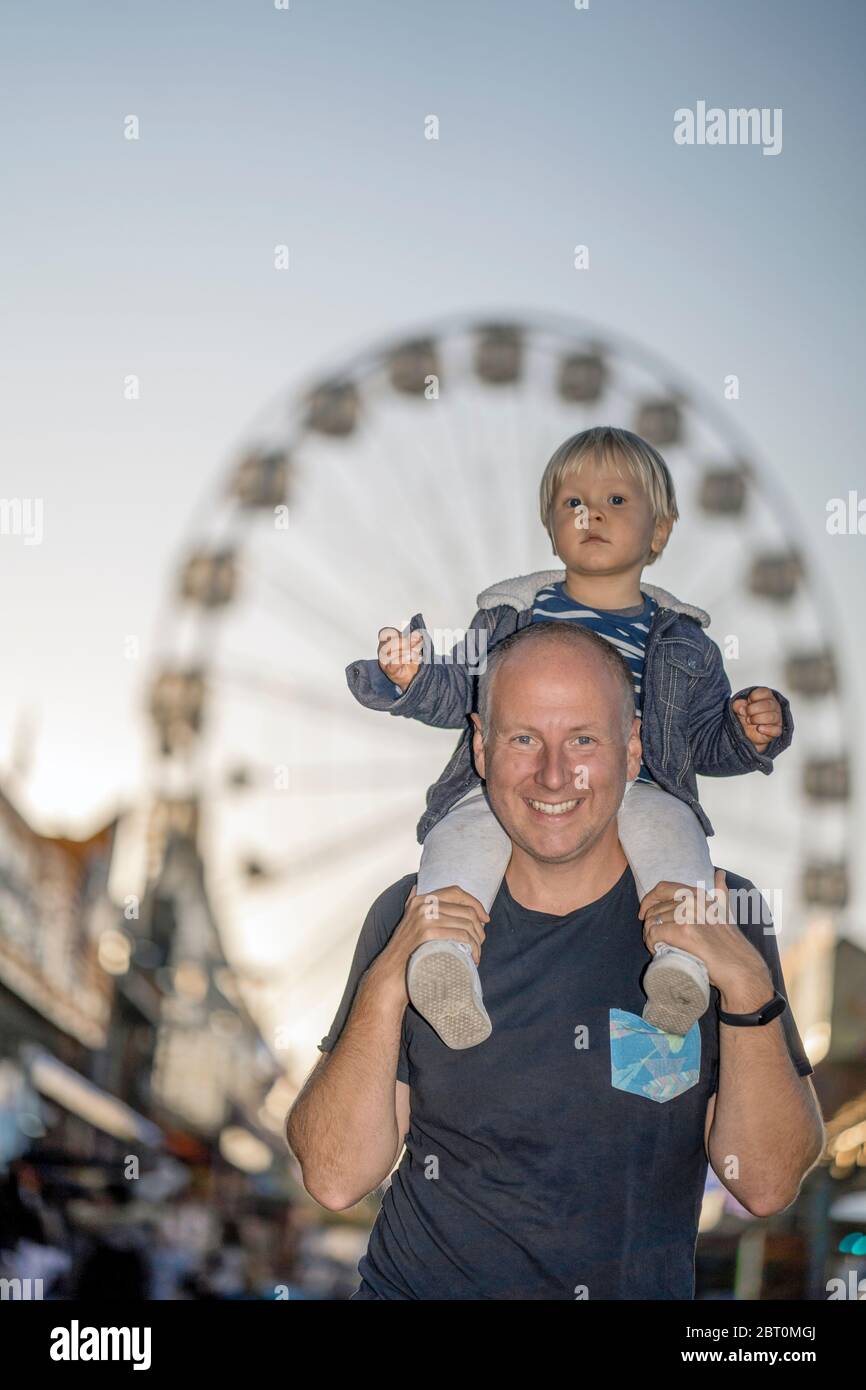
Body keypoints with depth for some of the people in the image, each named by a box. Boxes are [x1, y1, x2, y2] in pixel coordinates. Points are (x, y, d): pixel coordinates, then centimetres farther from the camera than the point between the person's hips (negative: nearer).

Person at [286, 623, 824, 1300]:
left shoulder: (716, 915, -2)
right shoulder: (411, 915, 0)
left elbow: (766, 1186, -6)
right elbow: (335, 1179, -5)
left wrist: (748, 986, -17)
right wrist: (387, 986, -16)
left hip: (641, 1291, 1)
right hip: (416, 1284, 0)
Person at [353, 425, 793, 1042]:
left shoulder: (681, 641, 18)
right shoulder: (511, 612, 18)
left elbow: (704, 742, 23)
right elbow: (457, 694, 17)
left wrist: (748, 732, 1)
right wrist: (410, 678, -4)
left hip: (632, 790, 0)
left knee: (666, 823, -34)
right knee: (465, 829, -32)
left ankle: (684, 953, -46)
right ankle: (444, 947, -50)